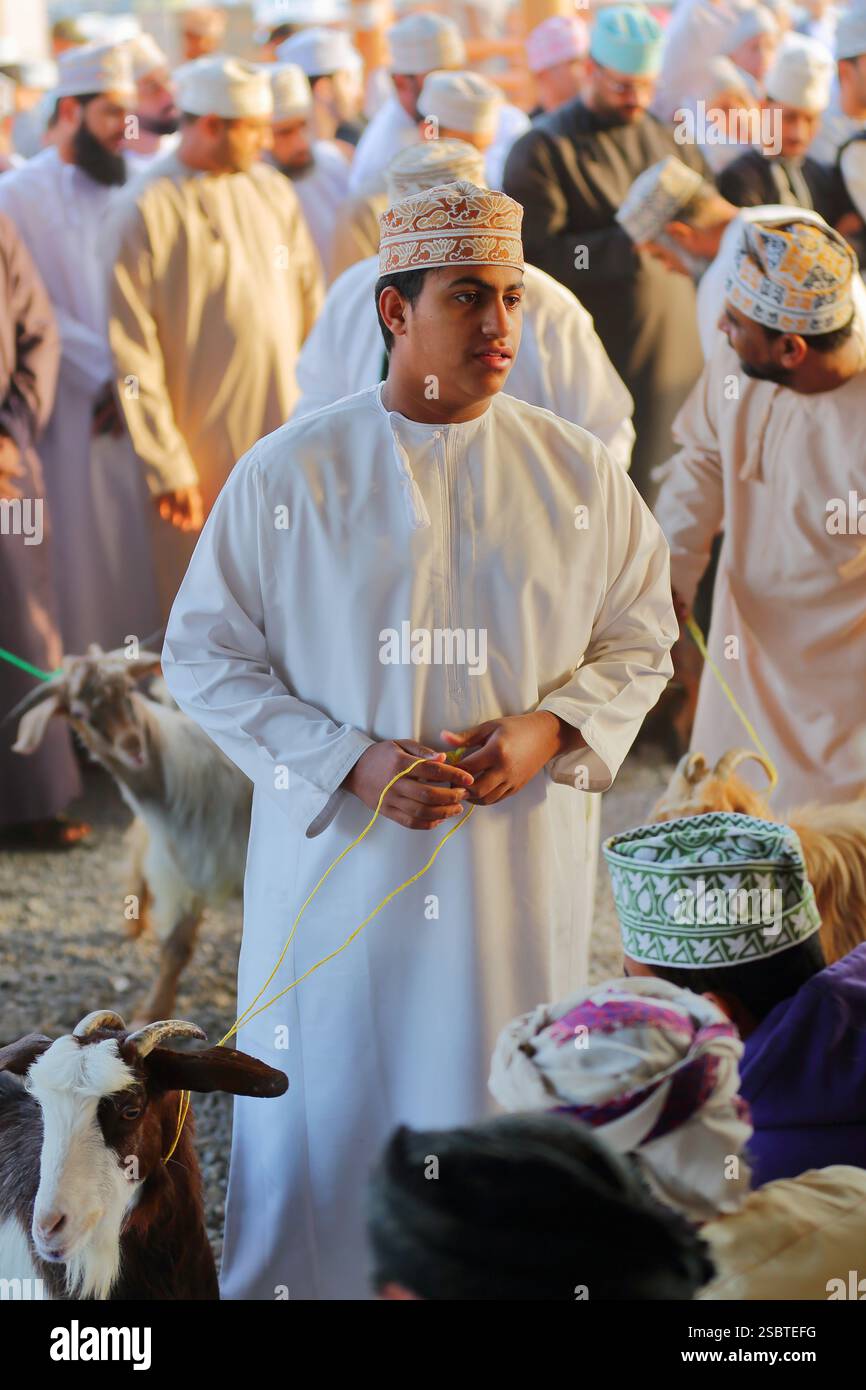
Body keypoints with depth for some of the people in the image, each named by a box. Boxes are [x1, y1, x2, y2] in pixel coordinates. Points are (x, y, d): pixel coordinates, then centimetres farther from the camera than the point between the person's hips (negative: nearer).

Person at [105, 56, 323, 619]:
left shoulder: (274, 192, 8)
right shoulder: (147, 213, -9)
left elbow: (312, 308, 15)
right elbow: (133, 354, -10)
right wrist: (167, 467, -13)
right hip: (203, 456, -5)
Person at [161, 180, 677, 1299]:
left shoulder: (578, 474, 2)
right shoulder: (288, 474, -4)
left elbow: (641, 637, 10)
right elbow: (204, 655, -1)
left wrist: (549, 728, -10)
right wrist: (347, 763, -13)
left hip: (521, 861, 2)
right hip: (337, 861, -1)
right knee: (329, 1112, 4)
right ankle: (297, 1281, 23)